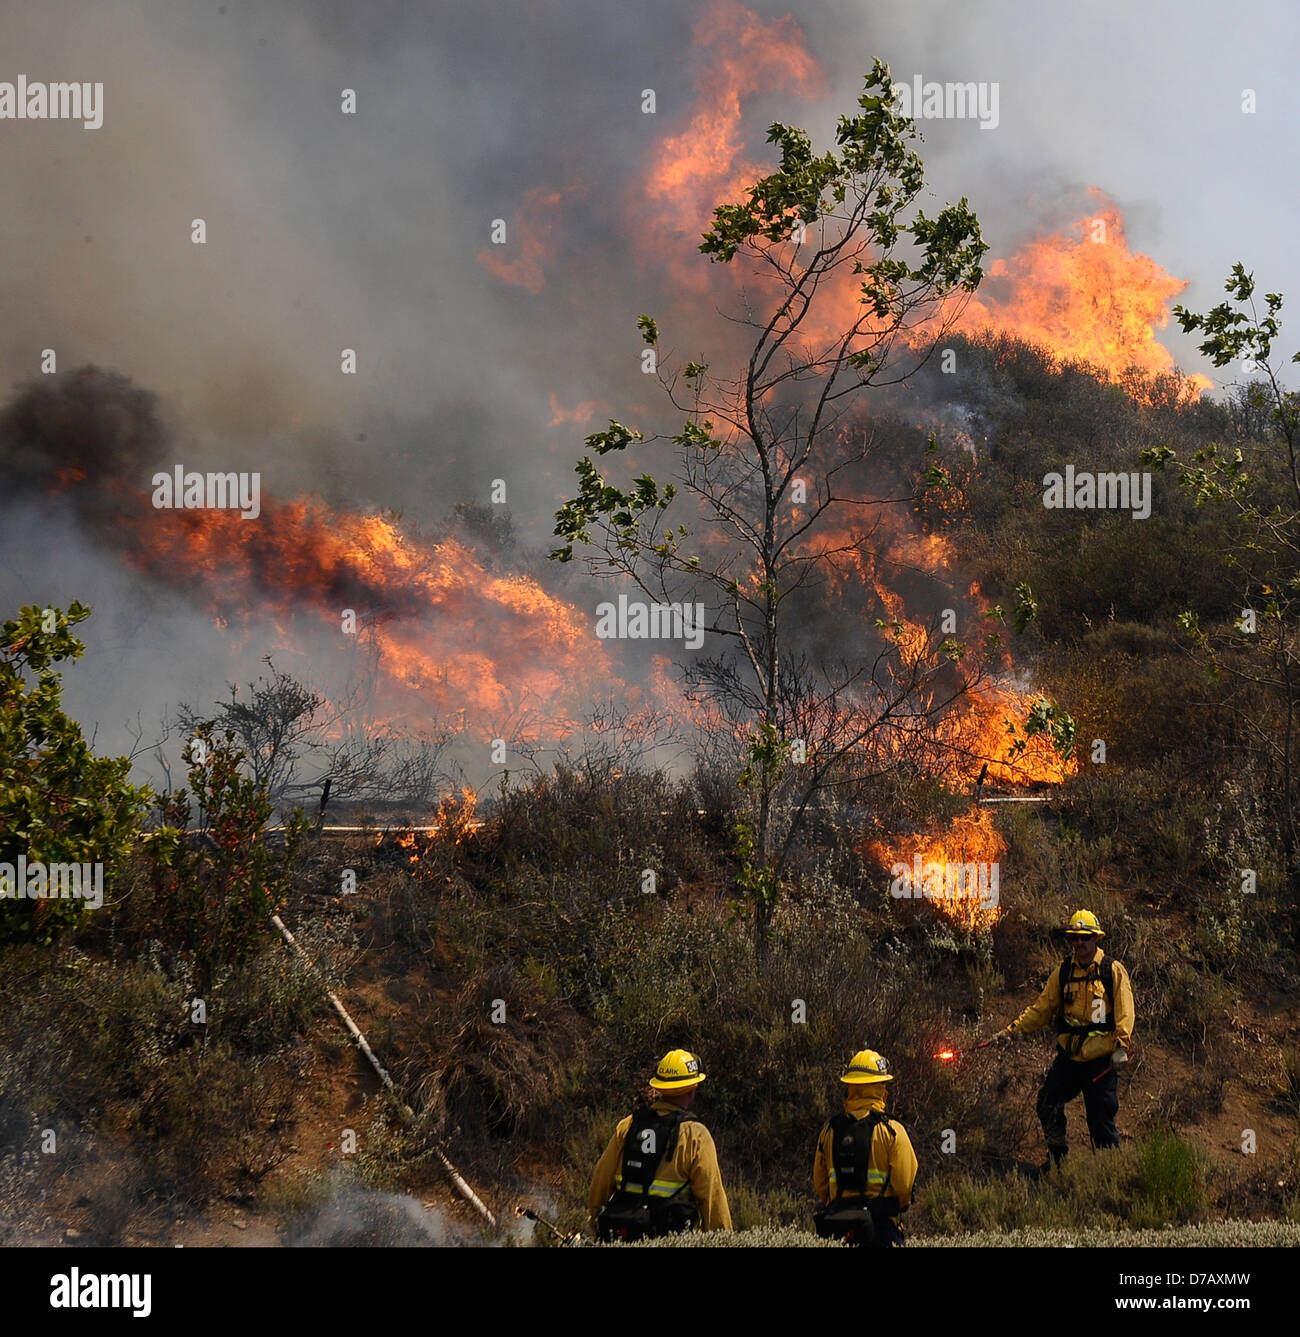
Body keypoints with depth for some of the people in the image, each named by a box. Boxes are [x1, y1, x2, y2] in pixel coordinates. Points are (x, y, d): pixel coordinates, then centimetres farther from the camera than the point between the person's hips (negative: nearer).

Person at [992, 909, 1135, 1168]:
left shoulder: (1113, 971, -2)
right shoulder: (1063, 972, 9)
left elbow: (1125, 1013, -7)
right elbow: (1042, 1009, 12)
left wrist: (1121, 1047, -20)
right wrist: (1013, 1030, 2)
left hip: (1101, 1059, -4)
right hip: (1068, 1057, 4)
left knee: (1101, 1117, -1)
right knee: (1048, 1106, -1)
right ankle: (1057, 1157, 19)